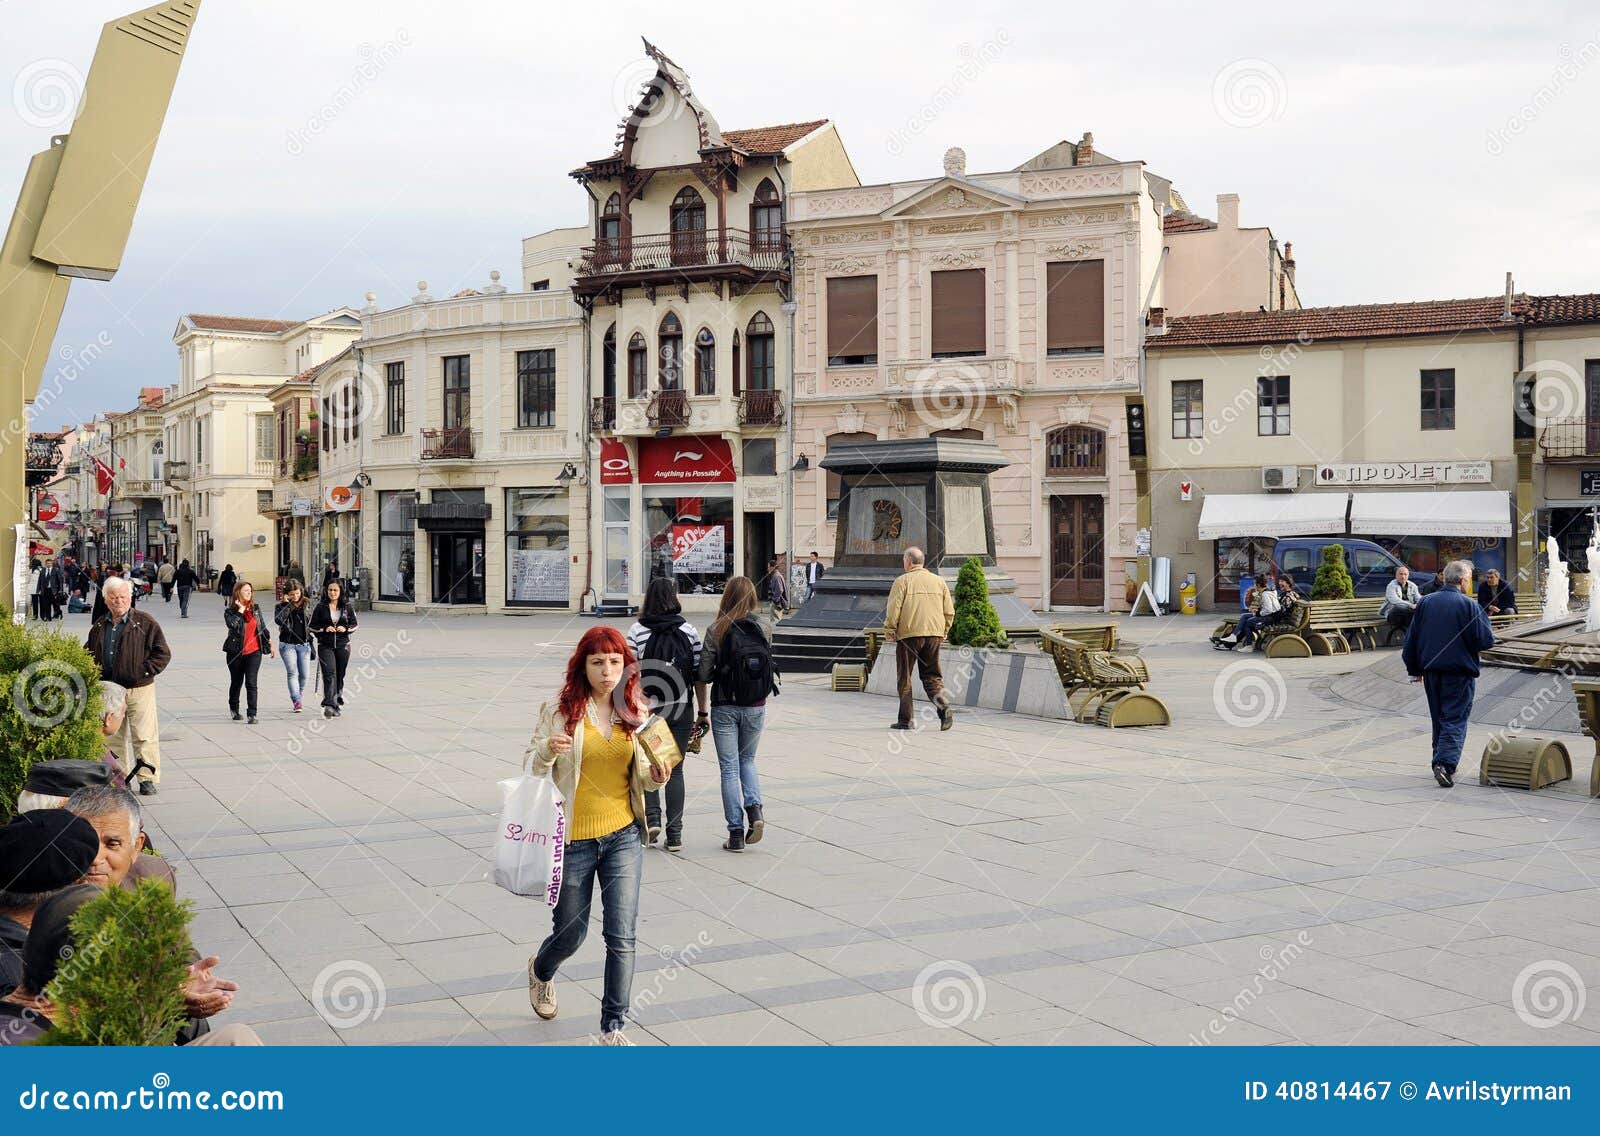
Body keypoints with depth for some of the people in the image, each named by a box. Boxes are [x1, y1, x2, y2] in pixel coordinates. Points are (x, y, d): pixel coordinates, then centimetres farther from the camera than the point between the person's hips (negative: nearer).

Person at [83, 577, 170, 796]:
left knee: (144, 736, -5)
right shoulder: (99, 626, 10)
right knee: (112, 735, 10)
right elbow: (88, 653, 24)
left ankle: (147, 779, 1)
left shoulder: (145, 623, -4)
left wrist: (144, 671, -13)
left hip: (139, 689, -5)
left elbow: (163, 653, -4)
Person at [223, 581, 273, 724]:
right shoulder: (230, 611, -3)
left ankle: (252, 714, -12)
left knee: (251, 683, -9)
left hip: (254, 652, 1)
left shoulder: (256, 609, 7)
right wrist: (240, 610, -15)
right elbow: (232, 624, -24)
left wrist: (270, 643, 17)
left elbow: (263, 627, 17)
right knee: (236, 682, 14)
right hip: (236, 653, -1)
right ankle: (234, 709, 37)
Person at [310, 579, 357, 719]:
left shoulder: (347, 607, 5)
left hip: (343, 645, 2)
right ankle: (329, 705, -24)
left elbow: (354, 624, 10)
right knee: (329, 674, -16)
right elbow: (312, 626, 4)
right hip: (325, 646, -2)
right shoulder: (320, 607, 1)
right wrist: (325, 629, -13)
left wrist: (345, 628, -10)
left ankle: (337, 700, 28)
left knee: (340, 675, 10)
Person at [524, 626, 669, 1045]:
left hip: (623, 837, 2)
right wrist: (548, 750, -25)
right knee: (570, 935, 13)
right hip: (574, 840, -2)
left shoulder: (635, 713, 2)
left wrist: (654, 777, -10)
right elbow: (533, 767, -3)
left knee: (622, 937, -4)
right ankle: (540, 970, 49)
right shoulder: (562, 711, -8)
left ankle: (613, 1028, 9)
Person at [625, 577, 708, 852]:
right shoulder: (690, 631, -1)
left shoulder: (637, 631, -5)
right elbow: (699, 675, 0)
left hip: (646, 708, -1)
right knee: (675, 770, 9)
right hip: (681, 710, 1)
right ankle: (675, 835, 8)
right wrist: (703, 713, 7)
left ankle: (652, 817, 2)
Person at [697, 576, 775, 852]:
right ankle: (755, 809, -1)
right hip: (756, 707, 2)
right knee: (747, 759, 22)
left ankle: (736, 833, 5)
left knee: (729, 768, 6)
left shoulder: (718, 629, -11)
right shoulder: (765, 625, -6)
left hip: (725, 707, -2)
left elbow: (703, 674, -8)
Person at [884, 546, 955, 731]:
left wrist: (889, 632, 1)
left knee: (904, 678, 6)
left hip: (908, 634, -4)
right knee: (932, 675, 12)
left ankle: (905, 719, 7)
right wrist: (943, 632, 20)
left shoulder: (902, 581, -3)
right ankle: (944, 706, -12)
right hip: (934, 634, 4)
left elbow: (893, 610, -10)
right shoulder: (939, 581, 11)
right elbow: (949, 612, 10)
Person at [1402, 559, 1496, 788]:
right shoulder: (1468, 605, -11)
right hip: (1459, 672, -5)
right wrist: (1485, 620, 10)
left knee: (1439, 719, 17)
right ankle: (1446, 764, -17)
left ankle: (1440, 762, 22)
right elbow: (1486, 640, -11)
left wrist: (1415, 670, 16)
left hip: (1431, 671, 5)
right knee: (1455, 720, -3)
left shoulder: (1425, 603, 4)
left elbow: (1411, 640, 7)